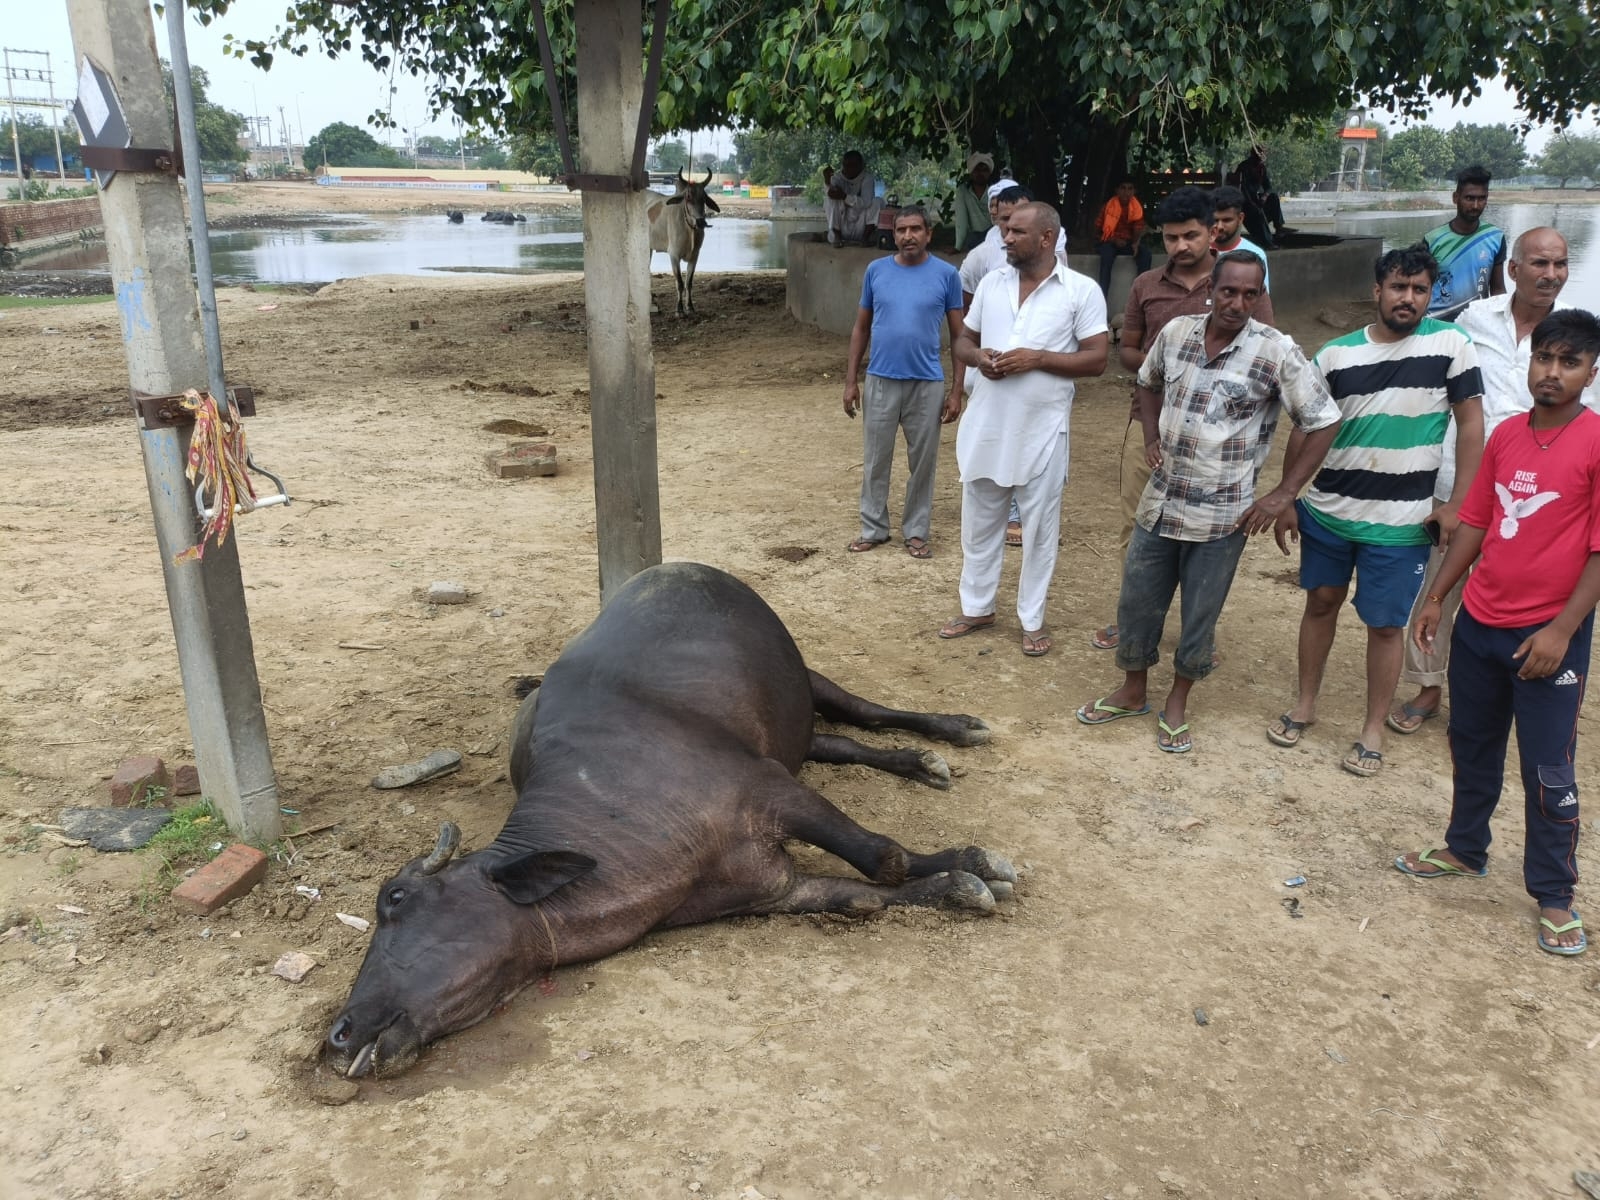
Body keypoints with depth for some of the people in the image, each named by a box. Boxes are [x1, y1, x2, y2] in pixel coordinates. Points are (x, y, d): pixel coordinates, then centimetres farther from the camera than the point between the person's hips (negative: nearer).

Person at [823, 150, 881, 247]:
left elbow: (866, 202, -23)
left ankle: (866, 236, -21)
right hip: (842, 227, 1)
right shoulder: (838, 176, -1)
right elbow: (832, 193, -22)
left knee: (877, 202, -19)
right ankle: (836, 235, -21)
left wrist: (844, 196, -38)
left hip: (860, 229, -1)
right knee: (829, 199, -20)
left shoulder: (867, 178, -6)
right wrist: (827, 181, -43)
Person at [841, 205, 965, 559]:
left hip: (927, 383, -1)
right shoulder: (876, 270, 2)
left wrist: (957, 391, -4)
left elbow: (959, 335, 0)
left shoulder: (946, 274, -3)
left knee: (922, 461, 7)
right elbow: (861, 327, 8)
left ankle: (916, 531, 20)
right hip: (880, 381, 1)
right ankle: (874, 528, 21)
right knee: (875, 460, 8)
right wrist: (851, 381, 4)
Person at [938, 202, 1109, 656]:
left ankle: (1032, 619, 20)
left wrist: (1037, 358, -19)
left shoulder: (1082, 291, -6)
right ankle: (977, 607, 29)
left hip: (1041, 431, -4)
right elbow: (963, 340, 14)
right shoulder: (991, 282, 7)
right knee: (979, 522, 14)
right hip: (985, 427, 4)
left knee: (1038, 528, 6)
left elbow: (1096, 359, -8)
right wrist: (978, 356, -9)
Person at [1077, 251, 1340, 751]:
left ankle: (1176, 705, 31)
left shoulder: (1278, 352, -14)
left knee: (1199, 618, 10)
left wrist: (1284, 493, -10)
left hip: (1221, 517, -4)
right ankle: (1133, 692, 35)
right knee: (1136, 604, 13)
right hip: (1159, 504, 4)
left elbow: (1323, 423, -8)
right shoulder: (1175, 332, -1)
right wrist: (1151, 437, 6)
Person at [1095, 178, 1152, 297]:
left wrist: (1136, 243, -23)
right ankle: (1102, 296, -43)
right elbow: (1097, 231, 2)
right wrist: (1114, 240, -14)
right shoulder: (1107, 207, -3)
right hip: (1110, 242, -2)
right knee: (1107, 254, -38)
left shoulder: (1137, 208, 3)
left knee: (1145, 252, -29)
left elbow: (1138, 230, 1)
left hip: (1129, 243, 2)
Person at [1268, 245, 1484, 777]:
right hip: (1325, 511, 3)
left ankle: (1373, 731, 19)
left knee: (1385, 625, 4)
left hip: (1400, 522, -2)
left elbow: (1470, 424, -4)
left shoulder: (1451, 344, -6)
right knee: (1321, 602, 14)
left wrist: (1456, 503, -9)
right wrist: (1287, 500, 5)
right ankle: (1305, 705, 31)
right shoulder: (1335, 354, 0)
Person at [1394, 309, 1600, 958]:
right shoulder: (1505, 435, 5)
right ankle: (1465, 850, 38)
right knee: (1471, 745, 19)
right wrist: (1436, 598, 10)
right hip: (1479, 623, 6)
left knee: (1548, 770, 3)